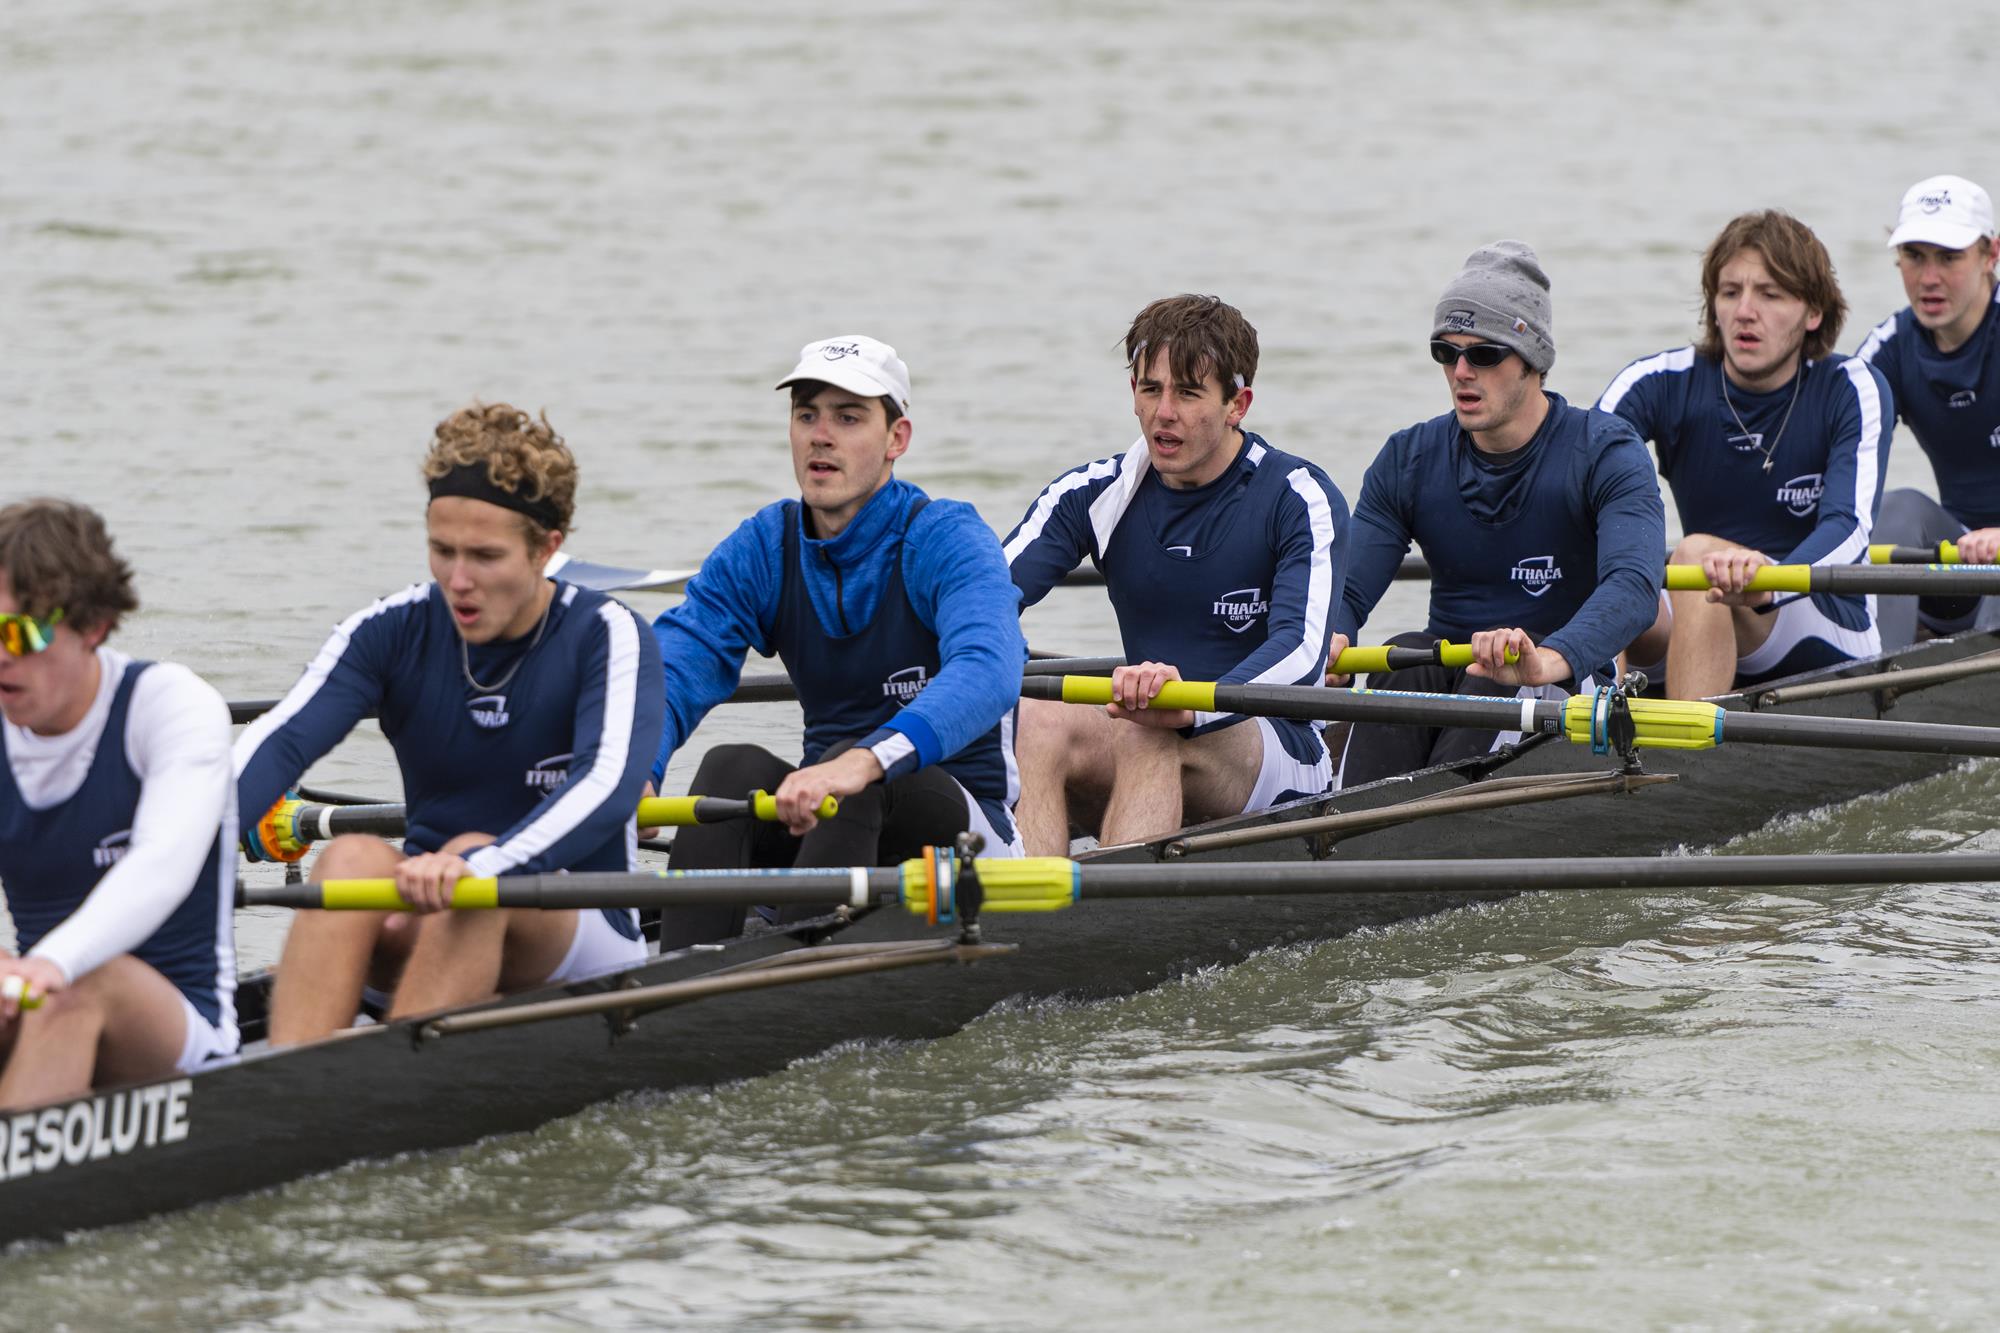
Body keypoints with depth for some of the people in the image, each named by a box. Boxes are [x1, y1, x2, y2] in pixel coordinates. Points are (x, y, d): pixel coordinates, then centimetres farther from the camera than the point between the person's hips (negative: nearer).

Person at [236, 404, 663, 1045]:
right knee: (351, 856, -29)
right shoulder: (394, 631, 0)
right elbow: (279, 740, -16)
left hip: (582, 931, -3)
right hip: (424, 926, 3)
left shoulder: (605, 635, -10)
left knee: (473, 851, -33)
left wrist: (478, 868, -46)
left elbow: (608, 786, -28)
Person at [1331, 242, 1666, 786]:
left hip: (1571, 684, -3)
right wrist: (1327, 641, -31)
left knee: (1501, 672, -34)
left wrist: (1547, 660, -48)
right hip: (1448, 678, 3)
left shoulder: (1606, 453, -10)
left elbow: (1634, 587, -28)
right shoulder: (1409, 460, 4)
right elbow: (1346, 590, -4)